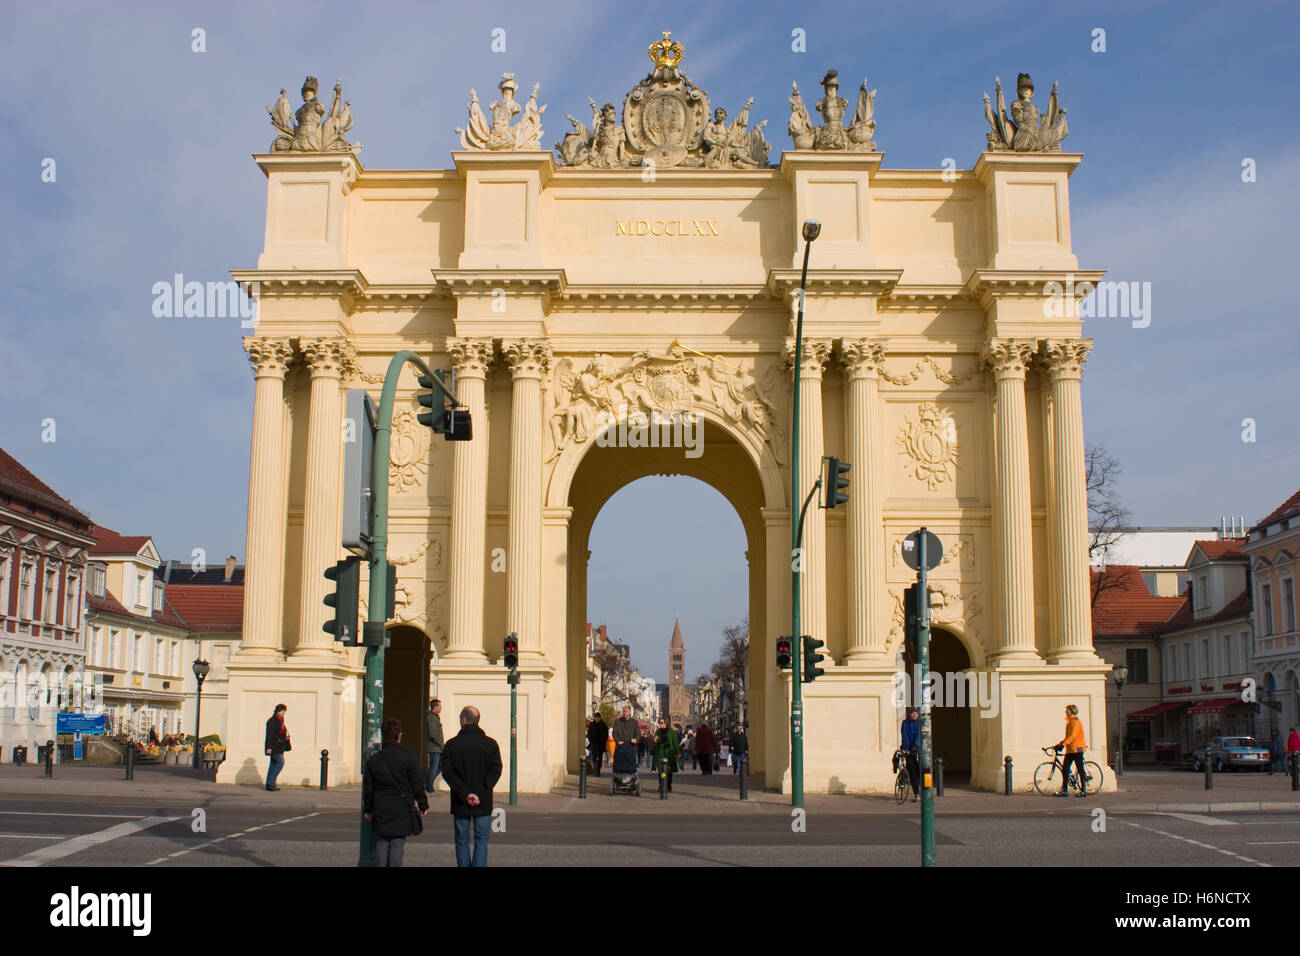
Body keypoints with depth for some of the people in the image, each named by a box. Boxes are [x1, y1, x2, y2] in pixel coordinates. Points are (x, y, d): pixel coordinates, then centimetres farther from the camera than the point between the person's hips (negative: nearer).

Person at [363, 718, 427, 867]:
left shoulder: (373, 760, 3)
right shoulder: (407, 758, -6)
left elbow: (367, 788, 9)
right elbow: (417, 785, -3)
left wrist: (367, 809, 19)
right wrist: (423, 805, 7)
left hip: (380, 809, 3)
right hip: (401, 810, -3)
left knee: (381, 843, 9)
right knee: (398, 843, 0)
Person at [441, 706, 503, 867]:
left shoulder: (451, 745, -3)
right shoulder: (490, 744, -1)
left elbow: (447, 772, -10)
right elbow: (495, 771, -8)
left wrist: (465, 794, -12)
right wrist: (480, 794, -10)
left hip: (460, 804, 0)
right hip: (484, 803, 0)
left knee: (462, 841, 10)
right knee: (481, 839, 5)